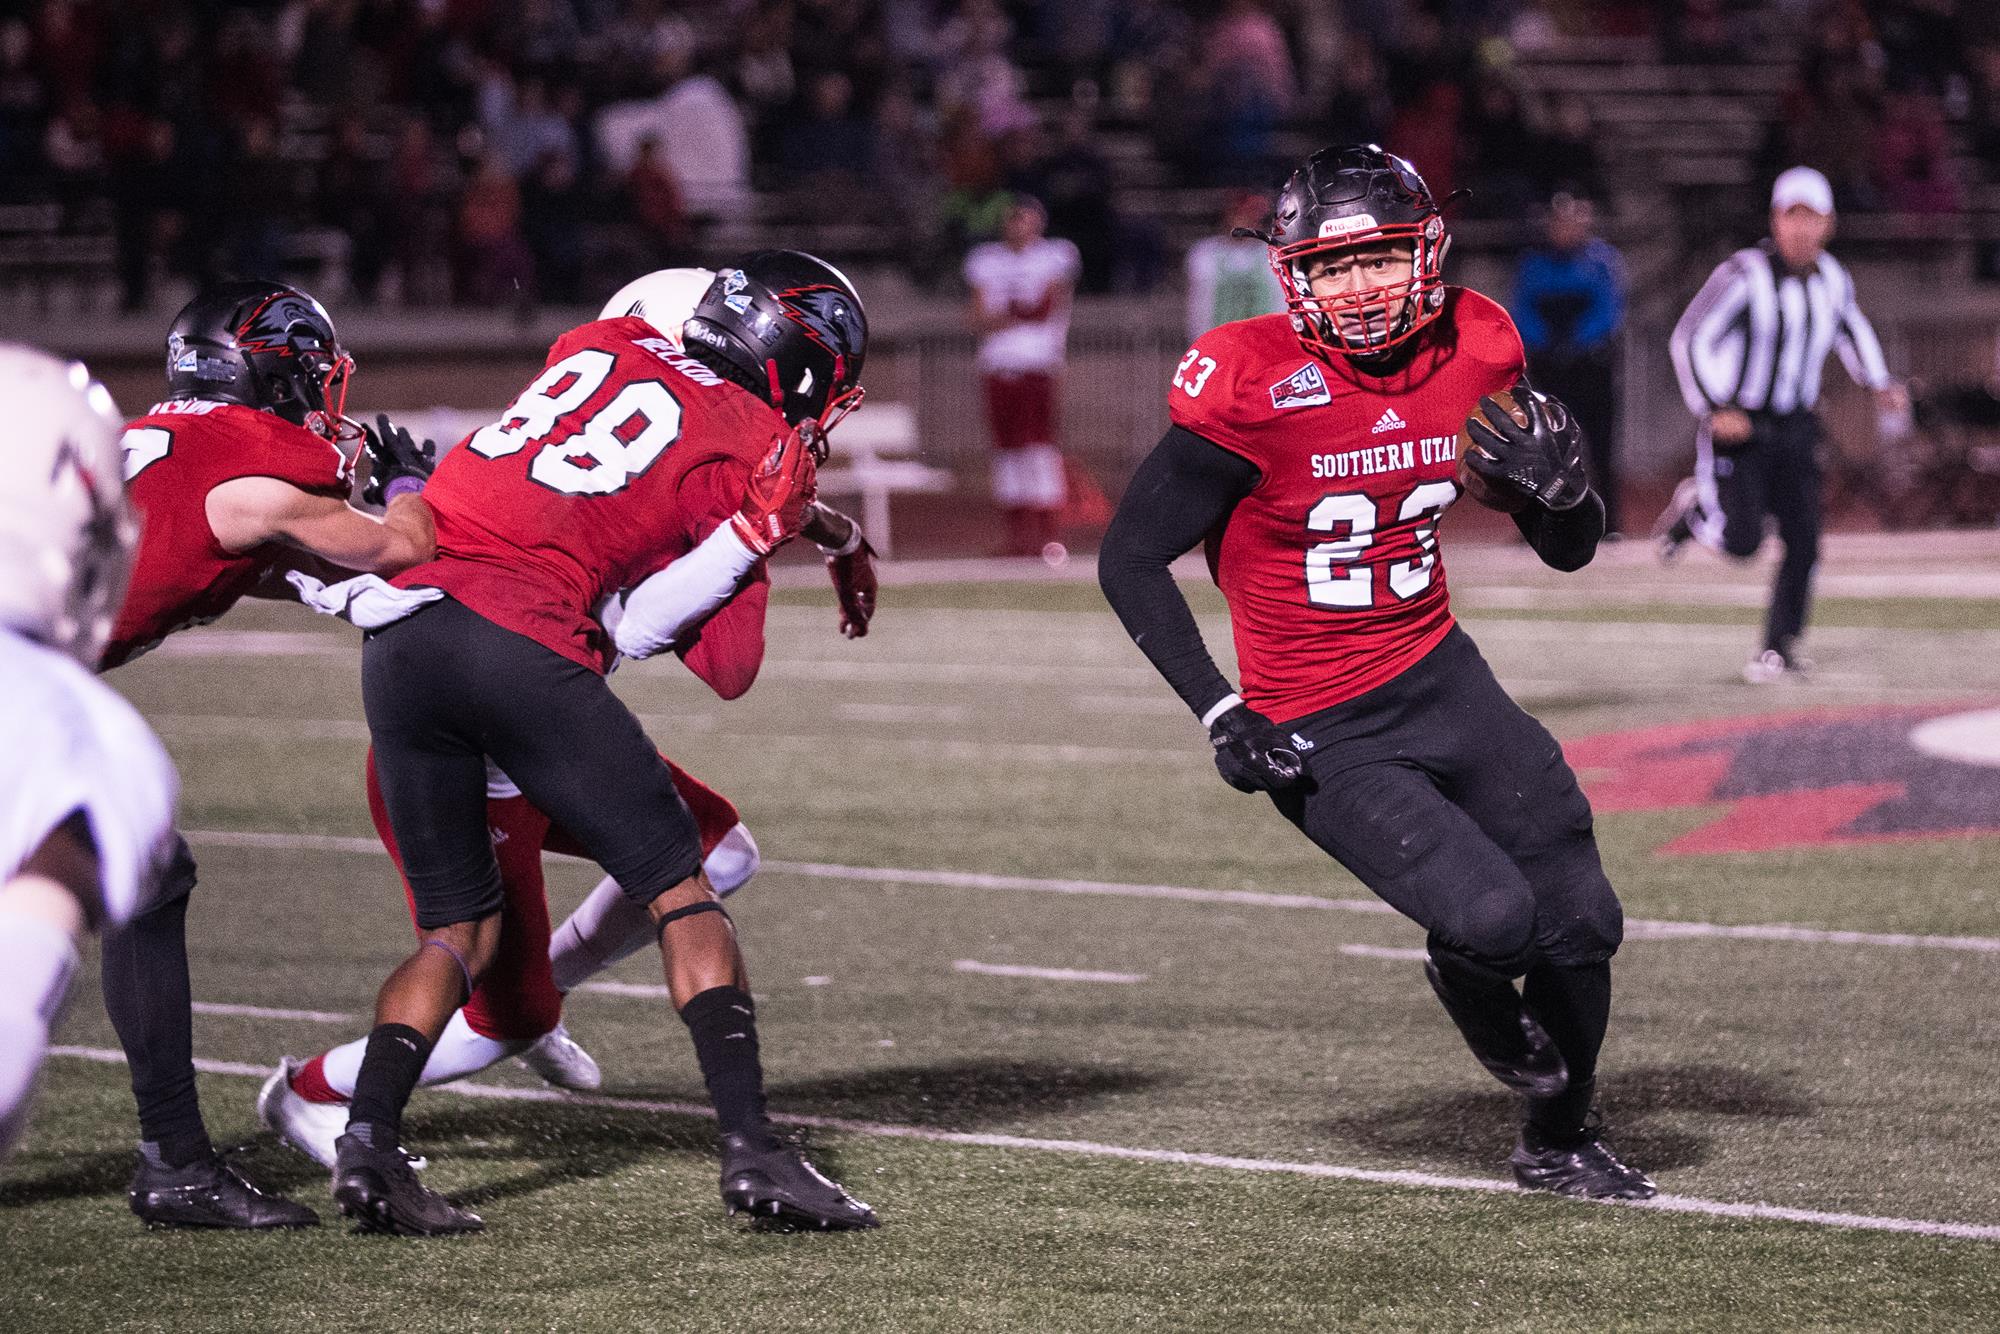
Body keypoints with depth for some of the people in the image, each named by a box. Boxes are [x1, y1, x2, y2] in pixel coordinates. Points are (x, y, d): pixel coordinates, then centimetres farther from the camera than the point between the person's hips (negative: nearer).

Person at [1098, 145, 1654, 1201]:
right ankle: (1471, 991, 18)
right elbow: (1130, 560, -11)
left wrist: (1559, 486, -16)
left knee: (1581, 923, 5)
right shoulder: (1255, 386, -18)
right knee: (1492, 920, -21)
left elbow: (1570, 552, 8)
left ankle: (1561, 1142, 32)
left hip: (1441, 677, 6)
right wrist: (1222, 715, -16)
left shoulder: (1471, 354, -2)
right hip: (1322, 734, -5)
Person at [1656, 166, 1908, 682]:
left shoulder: (1832, 279, 3)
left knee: (1803, 544, -4)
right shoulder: (1743, 275, -17)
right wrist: (1714, 410, -21)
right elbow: (1689, 339, -14)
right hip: (1735, 425, -5)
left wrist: (1879, 384, 12)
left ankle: (1778, 649, 8)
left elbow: (1851, 328, 25)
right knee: (1742, 540, -14)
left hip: (1794, 430, 5)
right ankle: (1695, 508, 20)